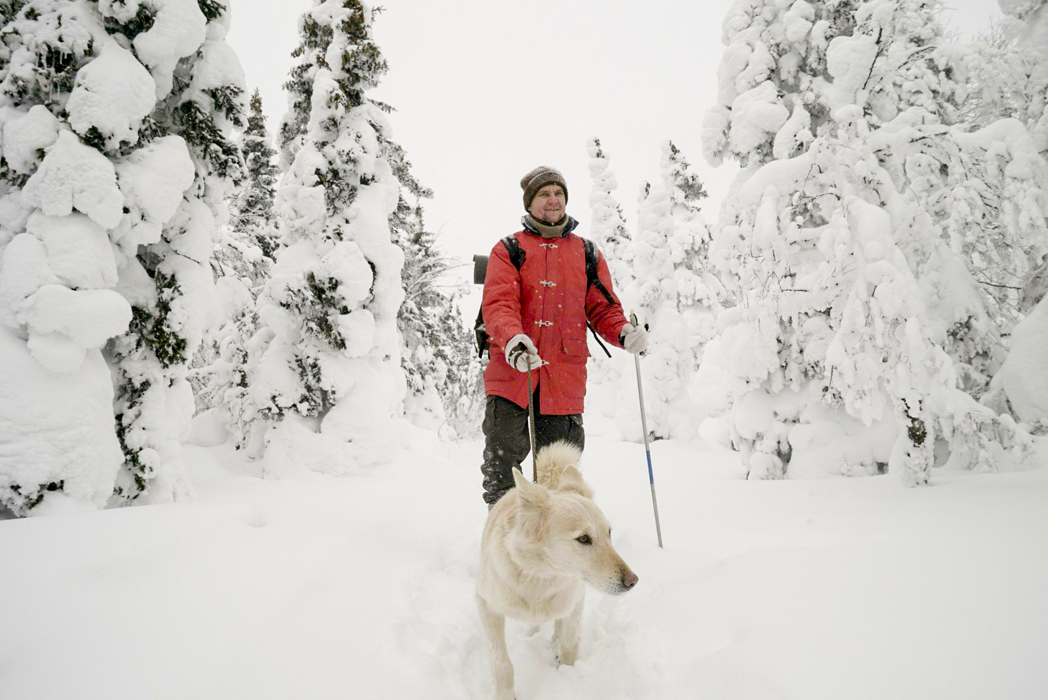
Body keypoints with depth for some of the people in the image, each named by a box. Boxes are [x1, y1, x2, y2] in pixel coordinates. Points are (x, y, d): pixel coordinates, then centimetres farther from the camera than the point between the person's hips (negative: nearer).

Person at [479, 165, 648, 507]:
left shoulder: (588, 254, 17)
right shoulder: (508, 250, 8)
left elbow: (603, 308, 12)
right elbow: (498, 302, -6)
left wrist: (623, 332, -11)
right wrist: (513, 338, -28)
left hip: (565, 375, 2)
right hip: (511, 368, -2)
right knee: (502, 458, -2)